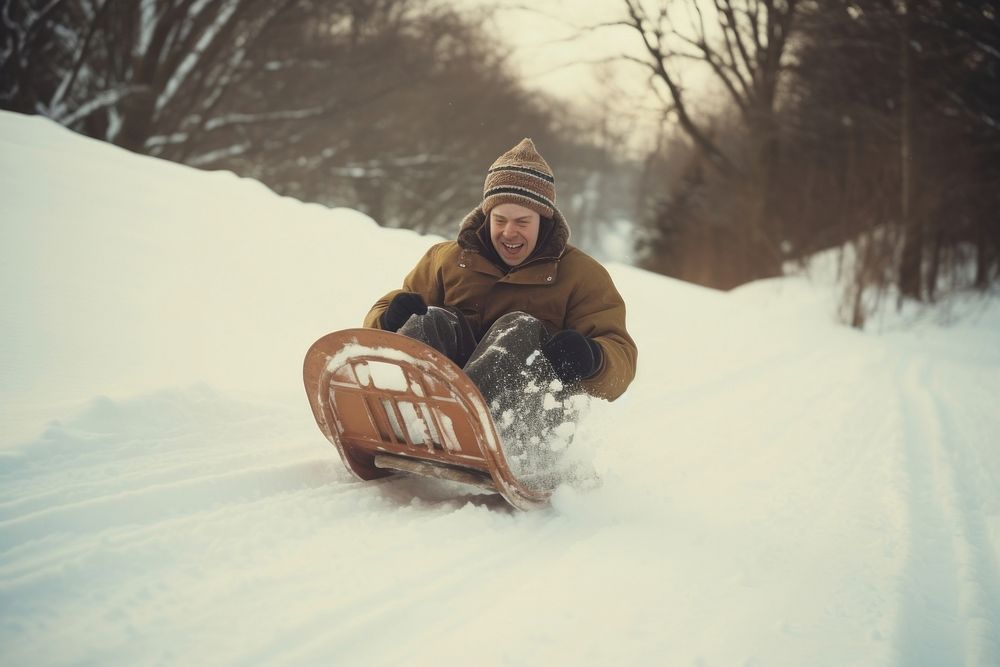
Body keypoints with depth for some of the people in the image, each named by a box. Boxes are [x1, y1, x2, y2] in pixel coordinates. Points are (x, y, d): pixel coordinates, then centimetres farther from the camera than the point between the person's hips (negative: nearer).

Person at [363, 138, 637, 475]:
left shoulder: (581, 274, 14)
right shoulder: (445, 258, 21)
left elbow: (622, 361, 3)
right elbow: (382, 312, 17)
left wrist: (591, 360, -23)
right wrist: (393, 317, -10)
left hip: (527, 423, -2)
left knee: (521, 328, -27)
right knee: (433, 322, -22)